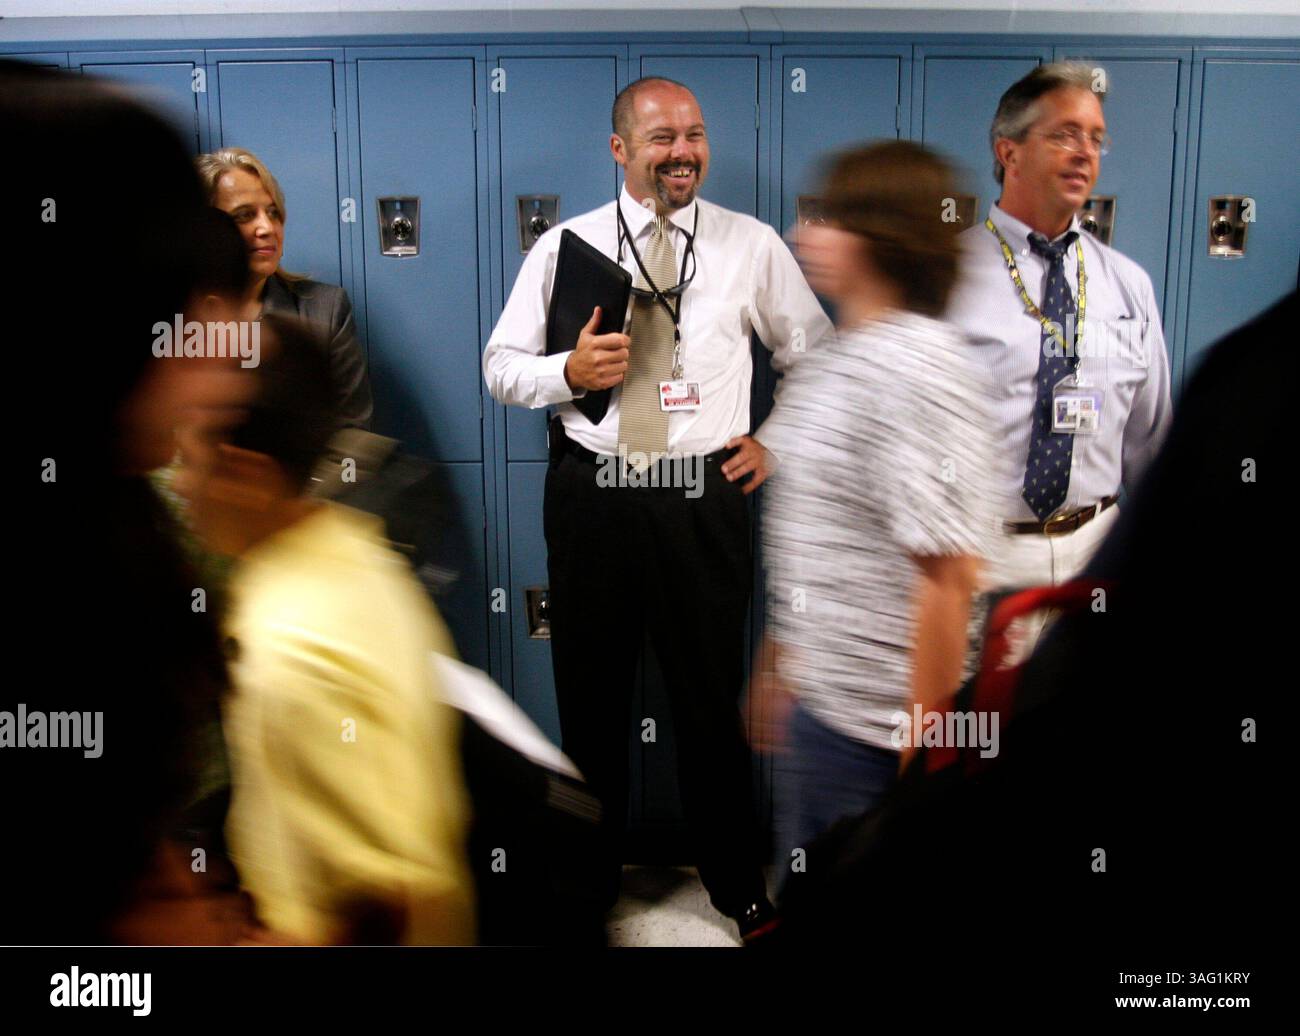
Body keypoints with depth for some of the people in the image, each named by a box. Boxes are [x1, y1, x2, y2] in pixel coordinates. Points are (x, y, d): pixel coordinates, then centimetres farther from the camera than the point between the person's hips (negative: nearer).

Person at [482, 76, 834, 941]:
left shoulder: (753, 246, 3)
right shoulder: (564, 245, 4)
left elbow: (817, 355, 15)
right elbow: (500, 364, 6)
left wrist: (778, 442, 4)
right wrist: (570, 371, -13)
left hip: (704, 496, -1)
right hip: (591, 490, 1)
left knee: (712, 696, 9)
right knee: (589, 696, 13)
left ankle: (737, 884, 29)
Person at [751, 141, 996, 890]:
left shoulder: (923, 372, -21)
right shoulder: (835, 359, 9)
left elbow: (948, 575, -24)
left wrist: (923, 746, -21)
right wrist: (779, 665, 19)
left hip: (876, 730, -9)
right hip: (821, 701, 9)